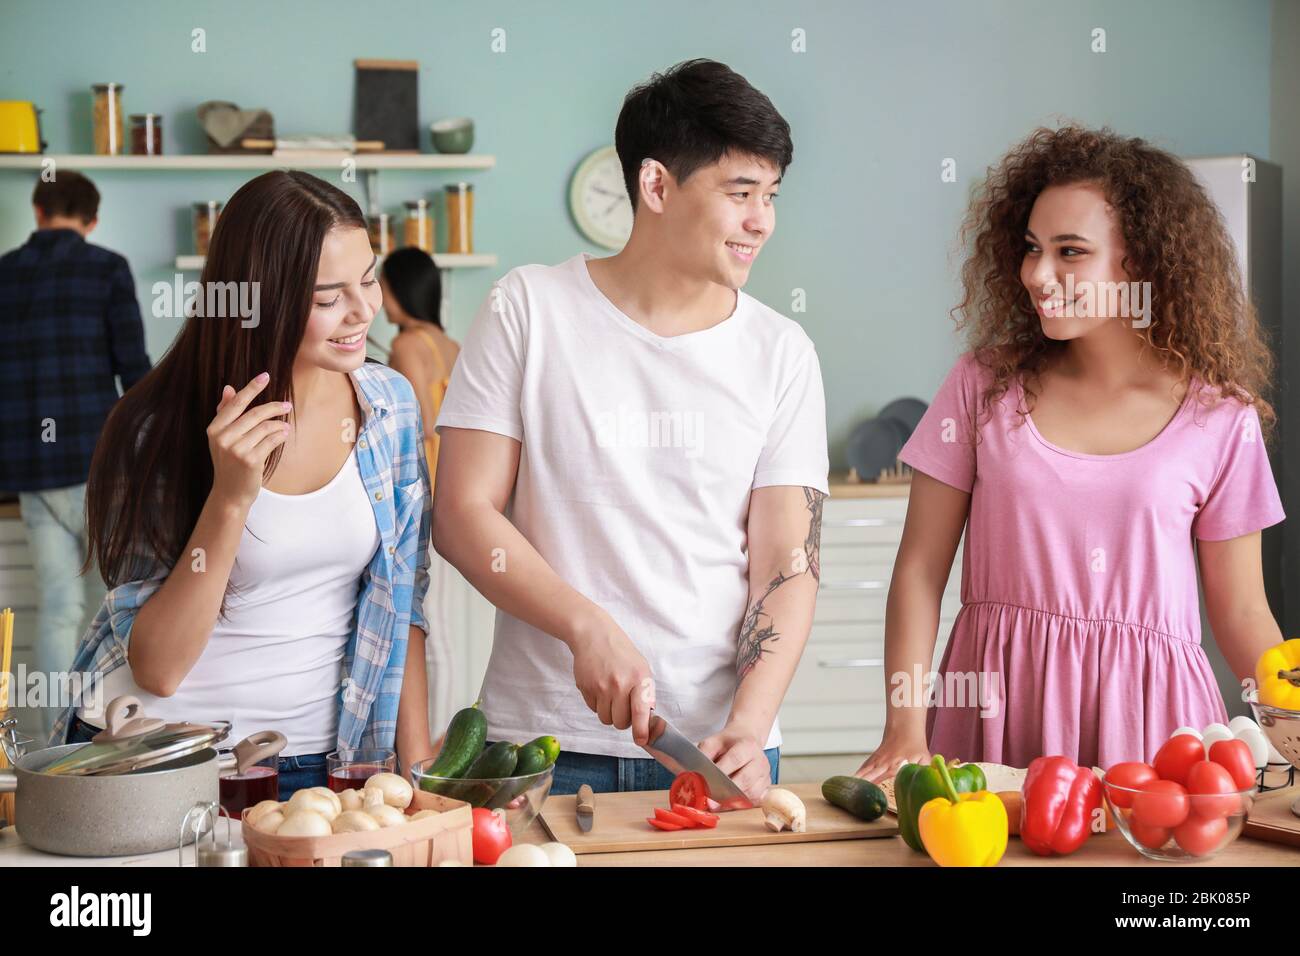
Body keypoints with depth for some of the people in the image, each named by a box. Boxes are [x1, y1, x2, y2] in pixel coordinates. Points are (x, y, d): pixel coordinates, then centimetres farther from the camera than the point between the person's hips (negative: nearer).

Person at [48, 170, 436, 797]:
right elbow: (156, 666, -16)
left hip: (316, 762, 3)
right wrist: (230, 499, -25)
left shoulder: (388, 403, -3)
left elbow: (402, 602, 6)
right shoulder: (162, 429, -14)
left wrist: (418, 765, 0)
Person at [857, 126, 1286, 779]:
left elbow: (1241, 614, 7)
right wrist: (904, 729, -7)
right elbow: (920, 570, 2)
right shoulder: (985, 387, 3)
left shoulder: (1219, 418, 1)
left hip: (1144, 715, 0)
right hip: (995, 704, 0)